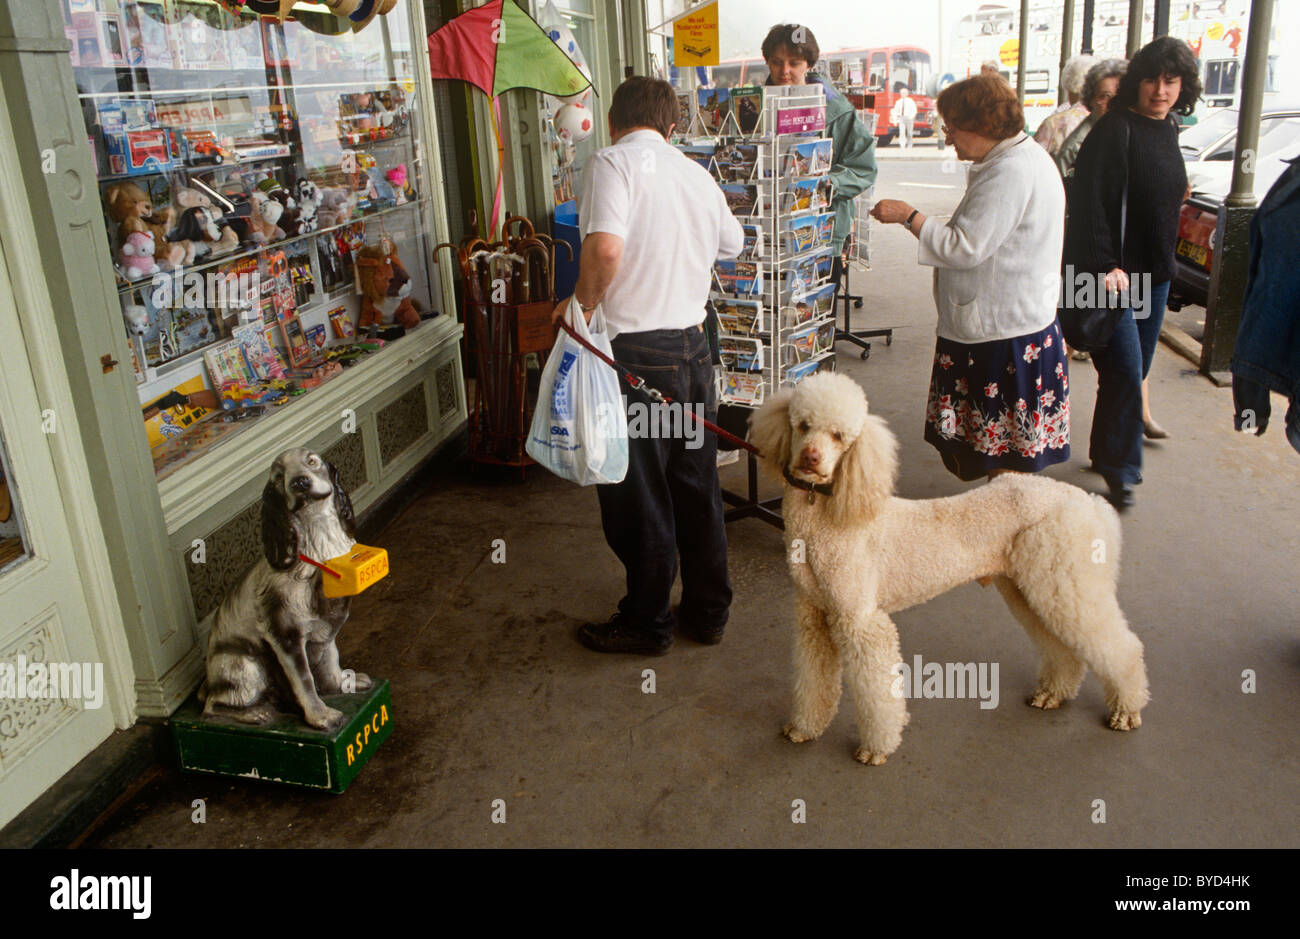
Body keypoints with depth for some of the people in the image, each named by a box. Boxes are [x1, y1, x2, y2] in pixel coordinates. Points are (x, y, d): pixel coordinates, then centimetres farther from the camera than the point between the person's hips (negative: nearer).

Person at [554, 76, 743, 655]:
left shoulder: (613, 162, -9)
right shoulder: (697, 174, 11)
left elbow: (606, 247, -26)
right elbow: (732, 243, 29)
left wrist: (581, 303, -10)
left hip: (635, 349, -6)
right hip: (692, 343, 7)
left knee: (638, 495, 6)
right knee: (697, 487, 15)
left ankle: (646, 623, 20)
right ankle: (708, 612, 28)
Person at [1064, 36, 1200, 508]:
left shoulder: (1169, 131, 12)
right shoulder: (1114, 128, -13)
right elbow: (1089, 201, -20)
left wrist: (1164, 261, 20)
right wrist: (1106, 265, -25)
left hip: (1154, 273, 8)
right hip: (1112, 271, -8)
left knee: (1135, 368, 13)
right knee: (1125, 369, -8)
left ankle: (1108, 450, 29)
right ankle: (1120, 469, 6)